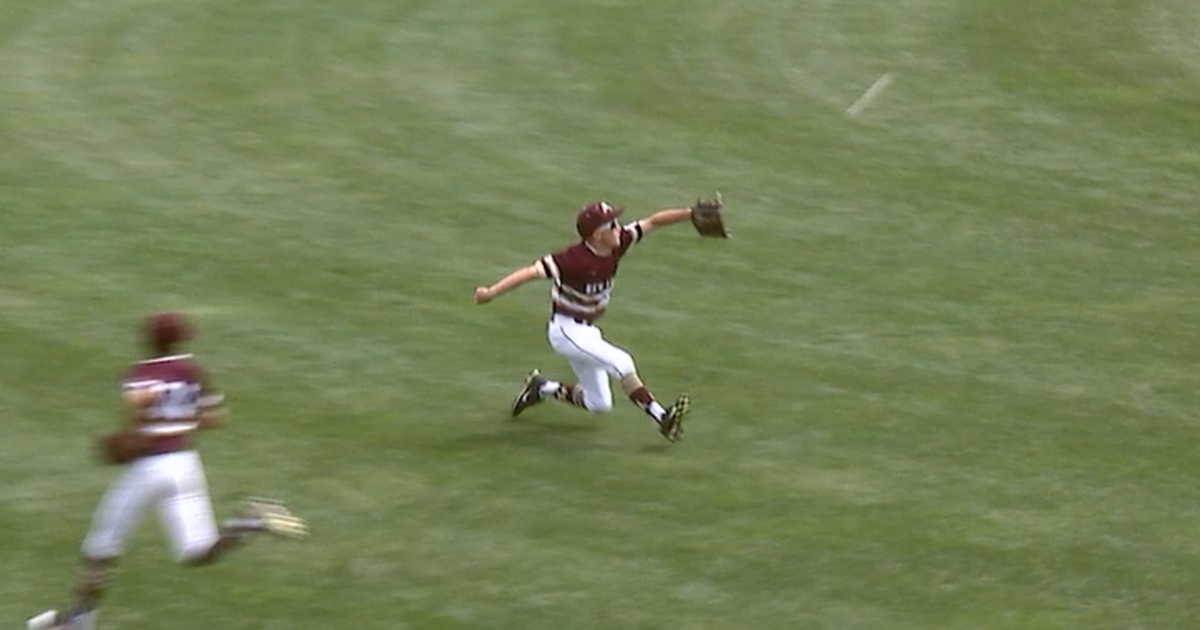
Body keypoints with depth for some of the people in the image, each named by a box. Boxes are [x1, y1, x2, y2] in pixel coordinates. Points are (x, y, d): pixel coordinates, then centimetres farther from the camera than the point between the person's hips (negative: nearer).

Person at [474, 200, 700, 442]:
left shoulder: (618, 244, -8)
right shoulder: (573, 259, -28)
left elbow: (653, 222, -3)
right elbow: (532, 271, -37)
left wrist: (691, 213, -10)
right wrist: (491, 292, -46)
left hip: (588, 331, 8)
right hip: (566, 330, -8)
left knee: (599, 404, 12)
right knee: (621, 362, -25)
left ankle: (541, 388, 30)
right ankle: (662, 417, -22)